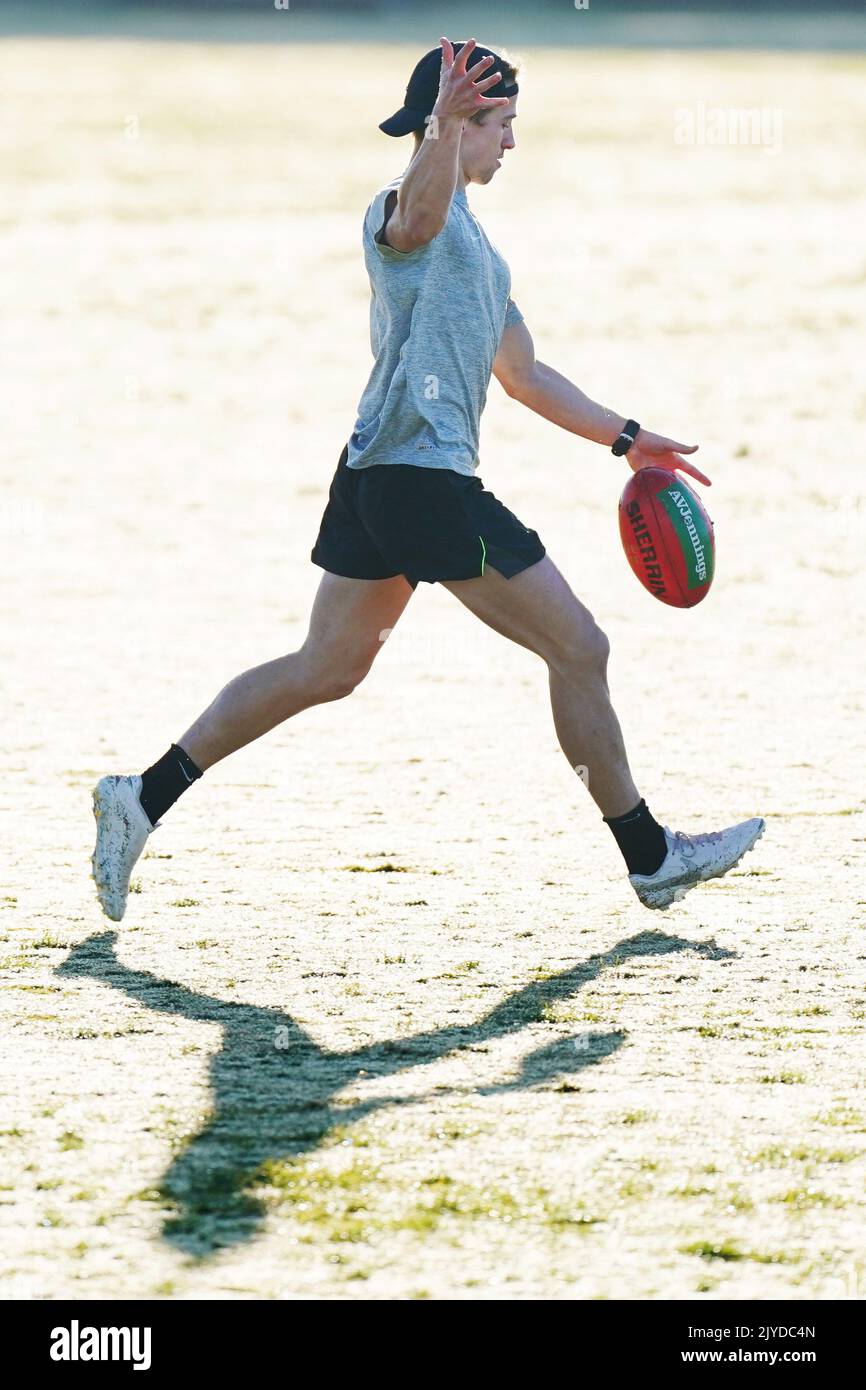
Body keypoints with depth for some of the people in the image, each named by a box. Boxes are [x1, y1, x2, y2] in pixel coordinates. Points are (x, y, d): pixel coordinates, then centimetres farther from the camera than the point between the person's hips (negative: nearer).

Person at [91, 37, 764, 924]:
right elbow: (420, 213, -37)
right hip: (424, 476, -10)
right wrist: (443, 127, -56)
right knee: (579, 650, -2)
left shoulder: (472, 241, 23)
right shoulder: (407, 212, -9)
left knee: (325, 669, 14)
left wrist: (626, 439, 31)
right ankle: (650, 859, 8)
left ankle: (143, 800, 13)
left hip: (377, 479, 10)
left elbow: (523, 375, 31)